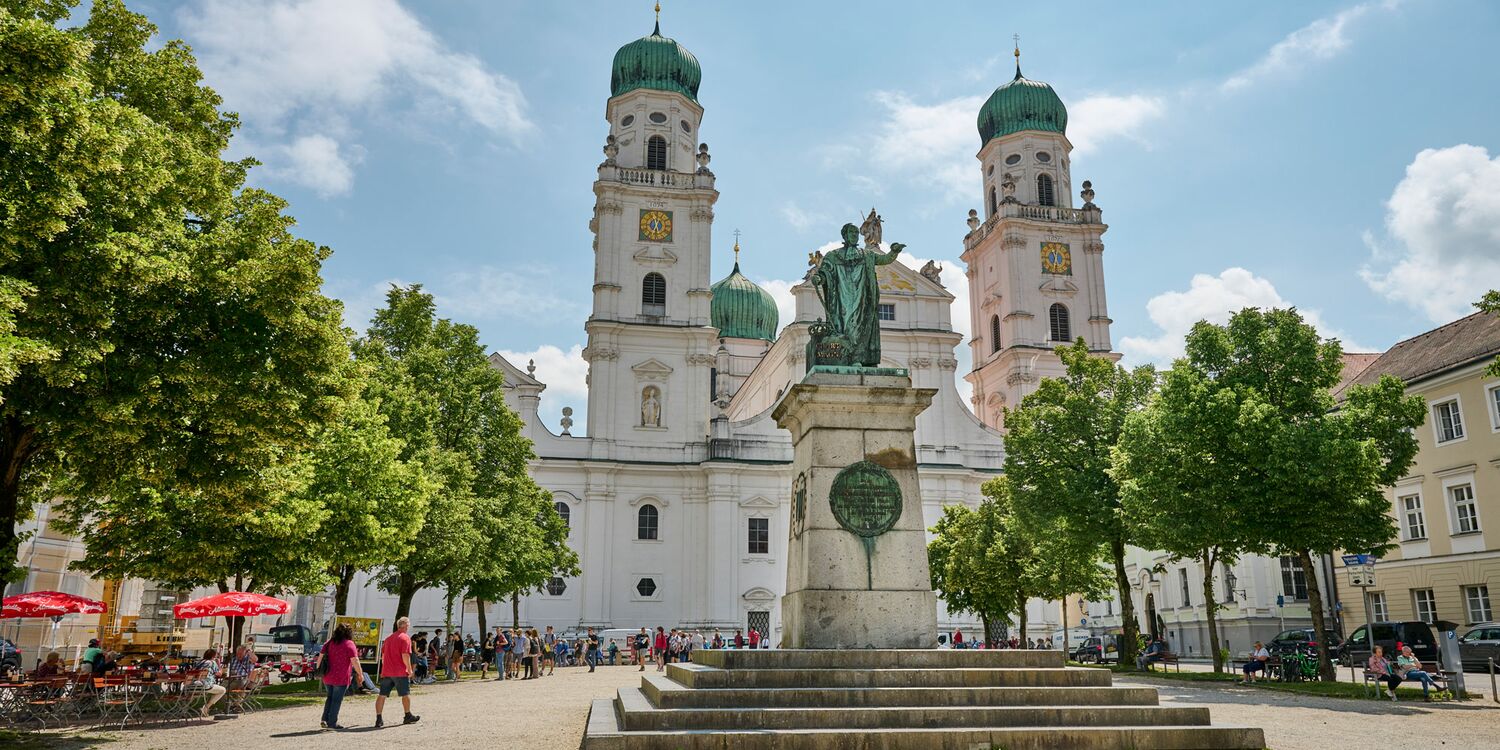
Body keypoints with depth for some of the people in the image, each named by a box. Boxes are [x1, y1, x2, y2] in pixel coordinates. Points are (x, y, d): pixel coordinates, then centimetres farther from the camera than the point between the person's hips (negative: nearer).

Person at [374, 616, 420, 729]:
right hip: (400, 672, -6)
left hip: (386, 672, 6)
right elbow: (405, 655, -17)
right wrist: (410, 669, -10)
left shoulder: (389, 637, 16)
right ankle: (408, 716, 20)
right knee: (405, 694, 8)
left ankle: (379, 719, -3)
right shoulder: (405, 638, -9)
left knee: (382, 694, 3)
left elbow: (383, 655, 20)